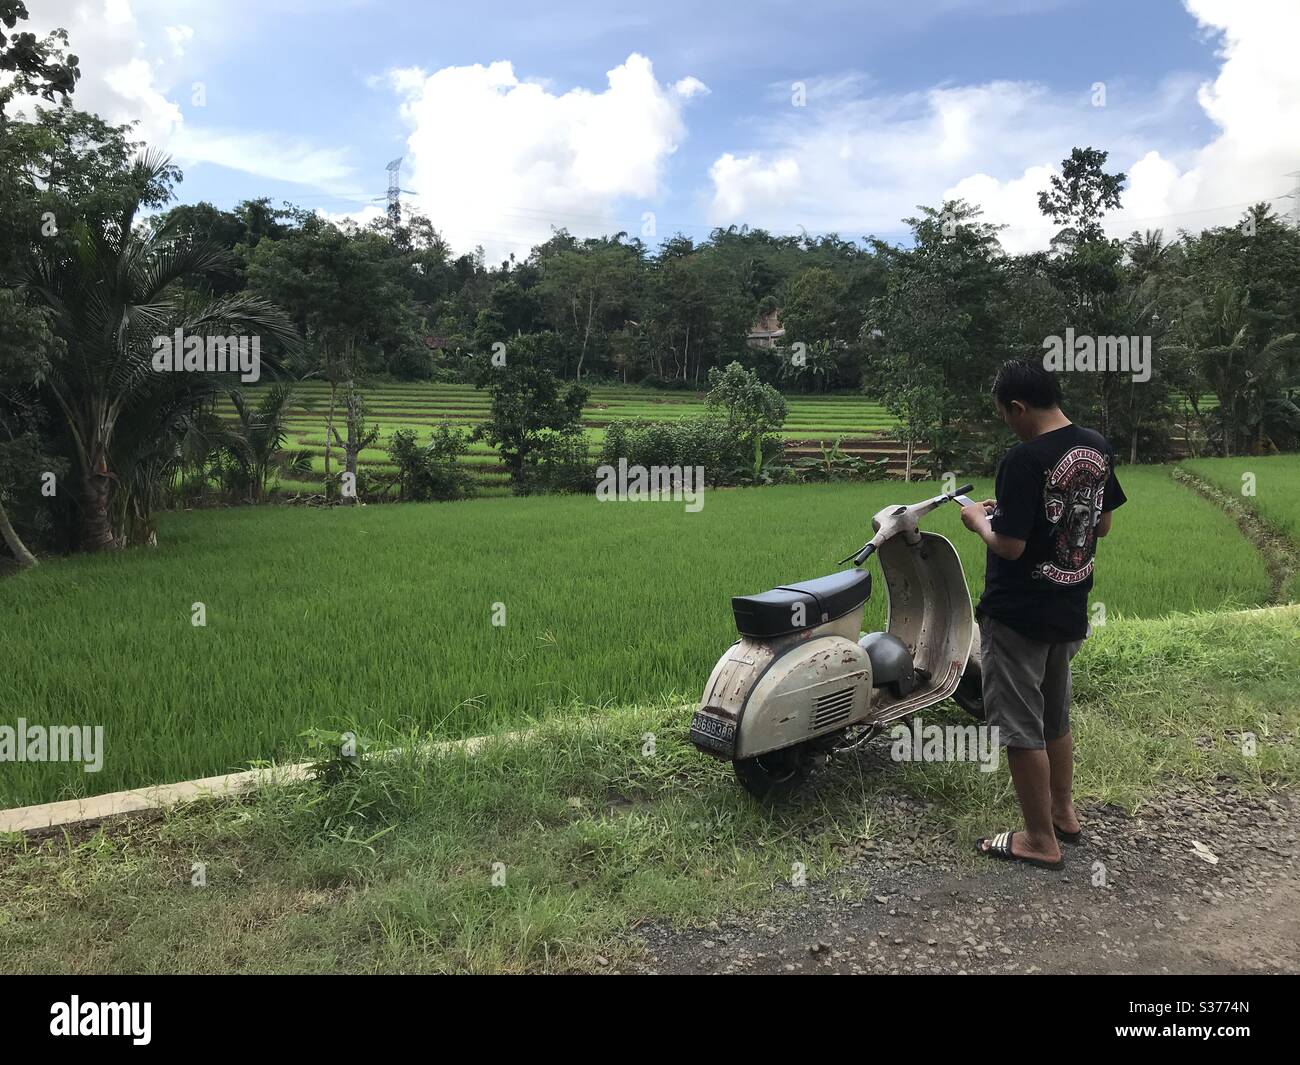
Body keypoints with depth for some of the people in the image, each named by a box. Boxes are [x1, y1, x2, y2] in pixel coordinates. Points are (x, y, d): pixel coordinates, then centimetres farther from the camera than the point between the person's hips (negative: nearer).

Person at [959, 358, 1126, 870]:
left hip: (1017, 615, -8)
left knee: (1020, 727, 5)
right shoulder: (1097, 448, 2)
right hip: (1070, 611, 9)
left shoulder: (1025, 459, -24)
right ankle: (1063, 814, 37)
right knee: (1055, 720, 23)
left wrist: (980, 519, -5)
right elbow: (1102, 525, 12)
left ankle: (1040, 839, 15)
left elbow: (1010, 546, -25)